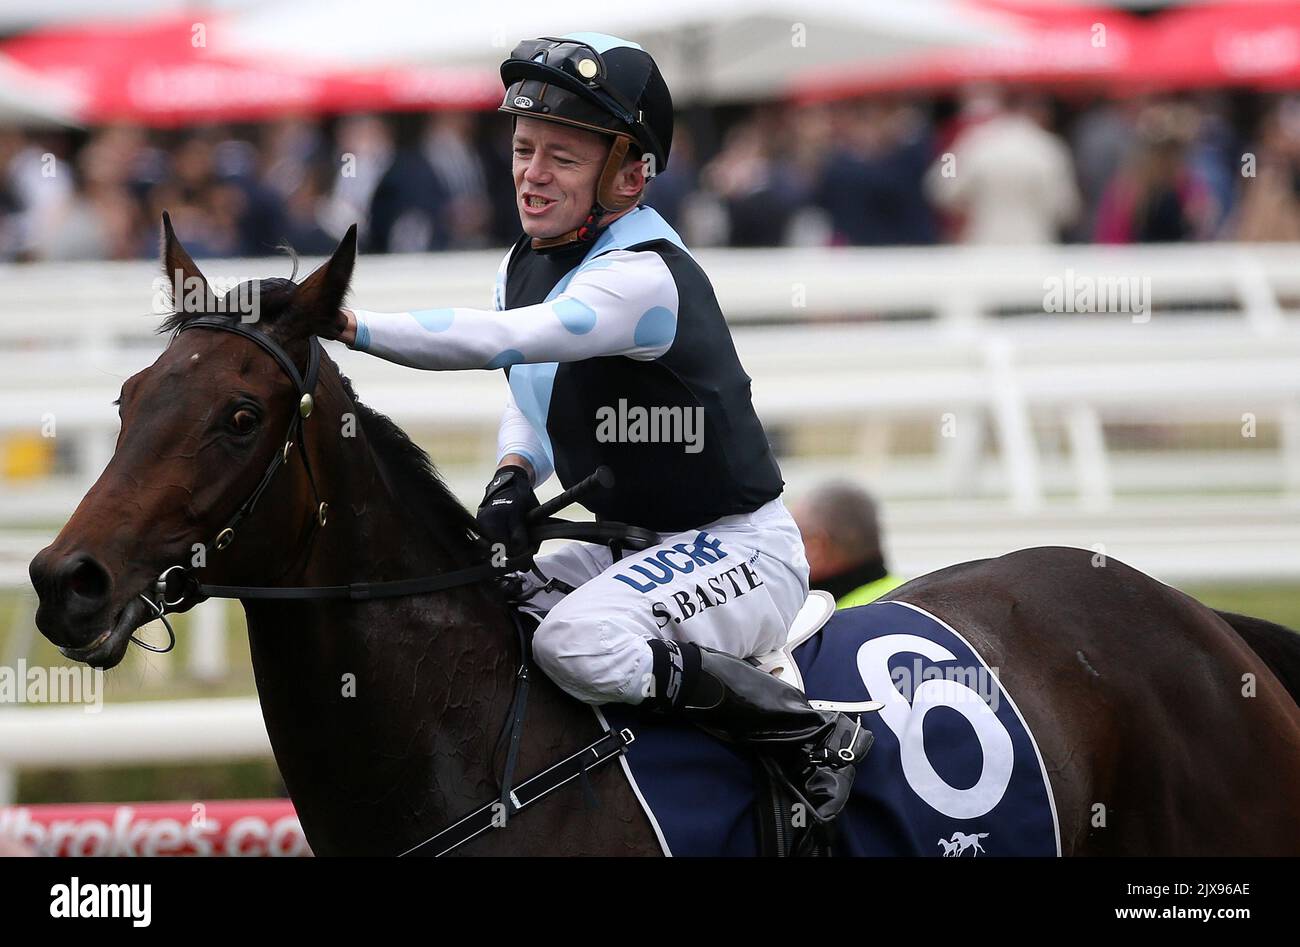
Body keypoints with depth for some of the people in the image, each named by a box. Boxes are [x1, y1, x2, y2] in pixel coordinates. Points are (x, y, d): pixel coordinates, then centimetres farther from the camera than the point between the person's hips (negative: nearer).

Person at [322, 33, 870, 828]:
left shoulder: (645, 277, -26)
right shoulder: (529, 264, 3)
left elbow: (503, 341, -39)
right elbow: (532, 403, 16)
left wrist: (342, 323, -44)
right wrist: (513, 477, -7)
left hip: (739, 550, -9)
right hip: (626, 544, 9)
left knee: (576, 638, -32)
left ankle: (812, 736, -17)